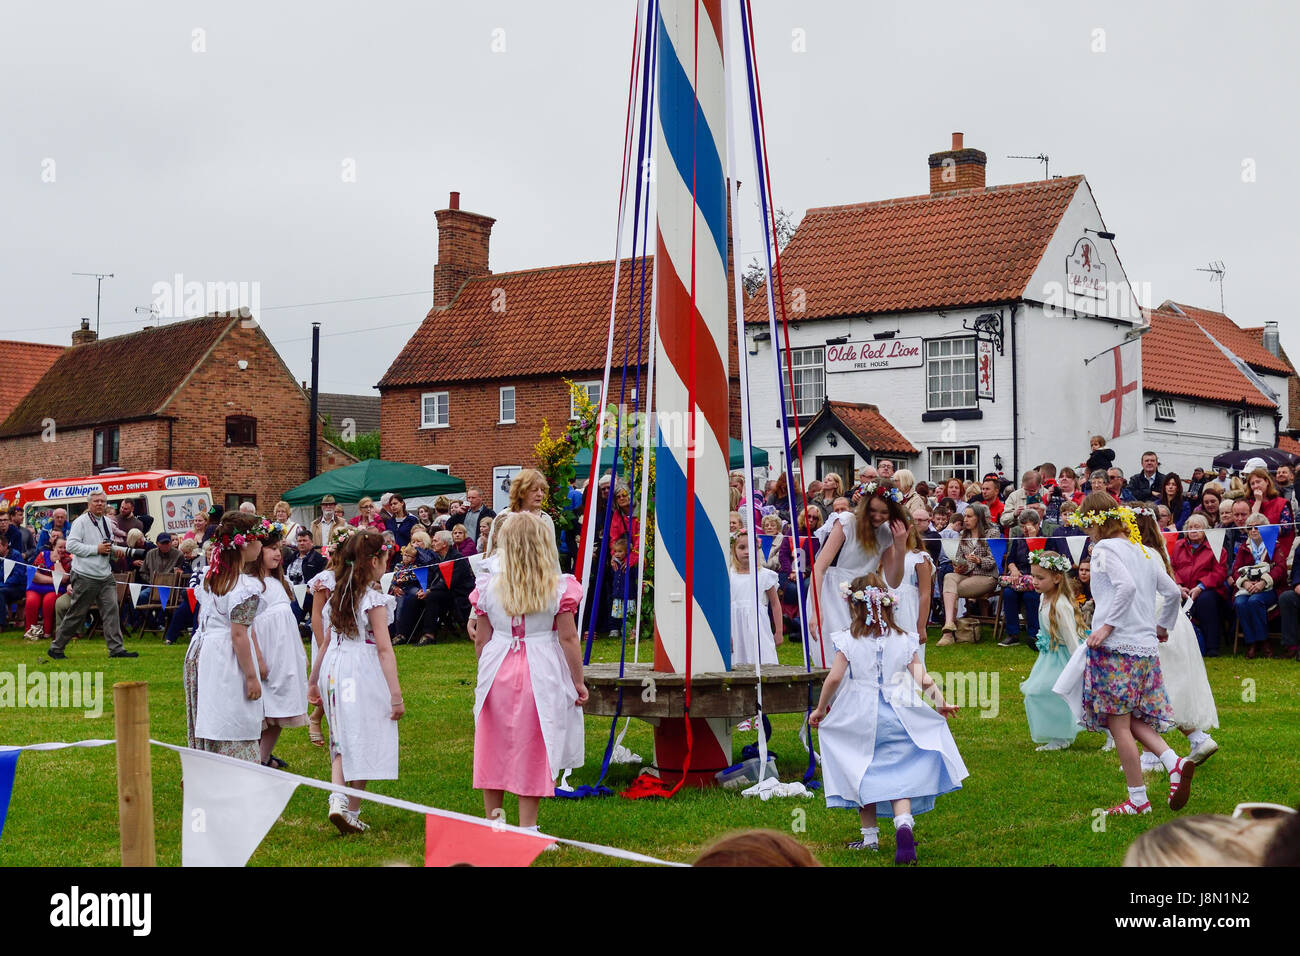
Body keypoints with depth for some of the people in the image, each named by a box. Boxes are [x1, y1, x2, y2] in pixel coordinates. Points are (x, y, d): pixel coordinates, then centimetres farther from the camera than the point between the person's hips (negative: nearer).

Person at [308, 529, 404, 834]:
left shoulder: (338, 595, 10)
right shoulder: (374, 598, -10)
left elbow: (329, 641, 15)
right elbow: (384, 649, -14)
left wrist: (313, 680, 24)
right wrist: (396, 694, -14)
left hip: (334, 671, 6)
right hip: (363, 673, -6)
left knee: (342, 740, 13)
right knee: (363, 743, 5)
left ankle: (338, 797, -7)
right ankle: (352, 811, 10)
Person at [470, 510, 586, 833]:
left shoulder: (490, 588, -1)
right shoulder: (559, 588, -8)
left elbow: (481, 640, 4)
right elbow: (568, 639, -7)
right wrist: (578, 682, 1)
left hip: (498, 674, 2)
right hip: (541, 677, -2)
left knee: (493, 749, 13)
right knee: (531, 753, 5)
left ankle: (492, 819, 20)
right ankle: (527, 826, 7)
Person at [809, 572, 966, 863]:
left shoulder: (848, 640, -8)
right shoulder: (903, 640, -1)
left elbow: (834, 678, -13)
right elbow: (924, 681, -4)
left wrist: (821, 708, 1)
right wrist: (940, 703, 13)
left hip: (859, 719, -1)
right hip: (897, 717, 1)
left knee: (863, 775, 14)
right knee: (897, 775, 4)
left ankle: (870, 836, 20)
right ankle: (903, 823, -22)